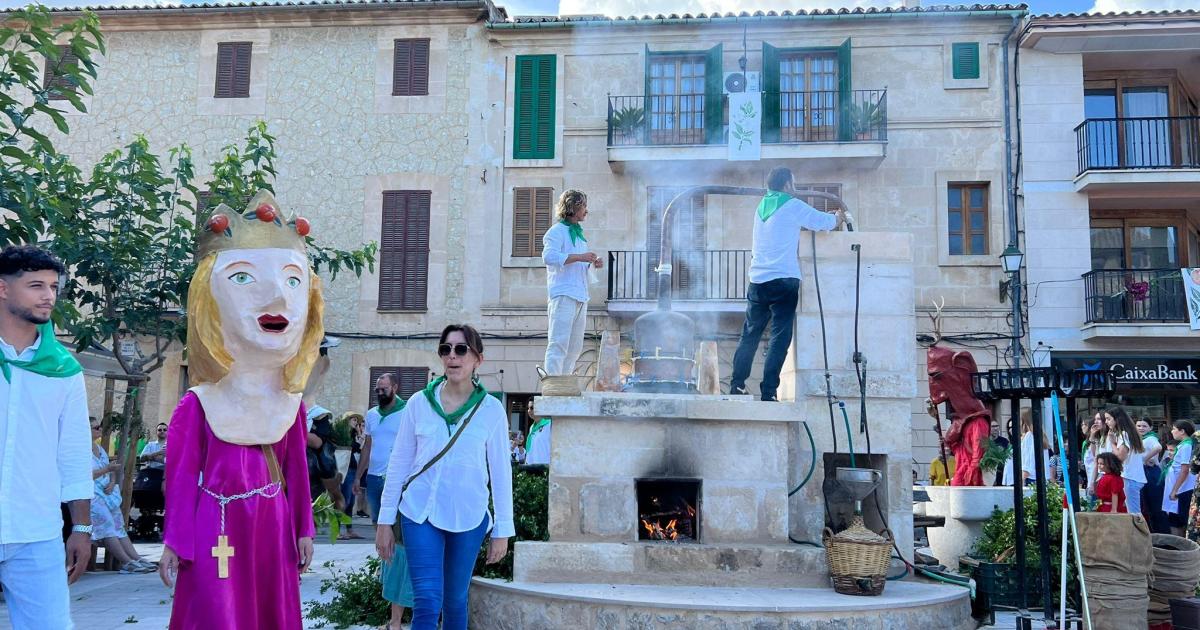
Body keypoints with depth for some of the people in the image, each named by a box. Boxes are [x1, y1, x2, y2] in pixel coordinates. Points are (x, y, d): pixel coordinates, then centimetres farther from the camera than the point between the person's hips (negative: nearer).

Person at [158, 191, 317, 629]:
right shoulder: (197, 405, -7)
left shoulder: (290, 404, 4)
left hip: (272, 527, 4)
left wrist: (303, 531, 10)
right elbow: (182, 478, -4)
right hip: (217, 529, -3)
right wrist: (173, 544, -4)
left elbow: (297, 471, 9)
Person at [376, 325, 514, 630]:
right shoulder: (419, 403, -1)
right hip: (420, 512, 0)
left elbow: (501, 471, 1)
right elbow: (398, 463, 4)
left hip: (469, 516, 0)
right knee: (427, 602, -9)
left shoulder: (491, 409, -3)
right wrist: (385, 520, 3)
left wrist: (502, 530, 1)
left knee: (455, 601, 11)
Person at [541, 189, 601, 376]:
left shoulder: (579, 233, 23)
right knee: (559, 343, -14)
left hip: (580, 296, 9)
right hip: (563, 295, -9)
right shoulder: (557, 231, -5)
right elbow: (548, 256, -22)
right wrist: (579, 257, -23)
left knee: (575, 347, 11)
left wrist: (593, 263, 14)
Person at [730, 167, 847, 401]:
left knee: (750, 334, 14)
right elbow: (823, 221, 2)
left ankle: (736, 385, 16)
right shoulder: (792, 206, -4)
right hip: (783, 281, -6)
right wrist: (838, 218, 25)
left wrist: (830, 219, 28)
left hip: (757, 281, 6)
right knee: (780, 337, -5)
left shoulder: (762, 207, 17)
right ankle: (768, 391, -10)